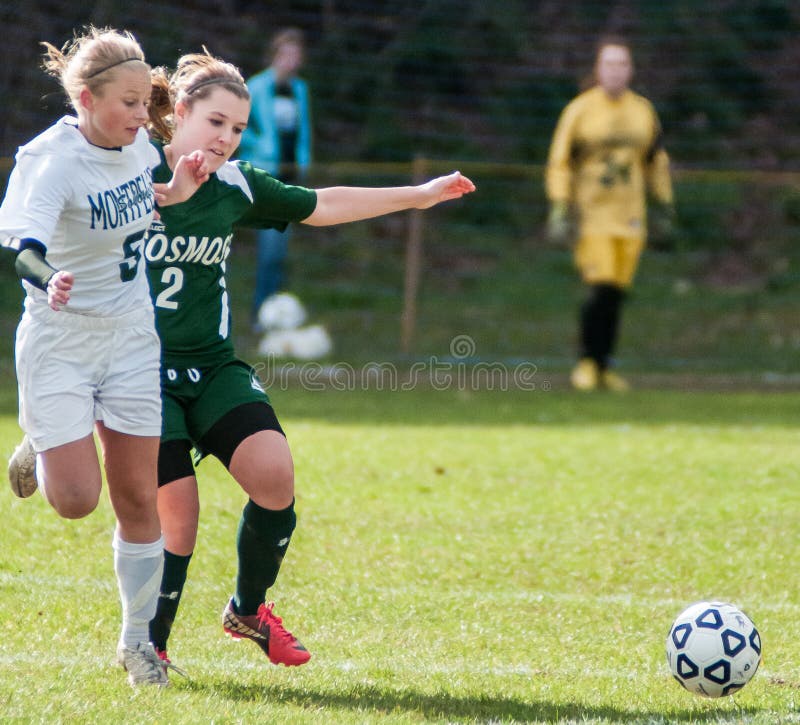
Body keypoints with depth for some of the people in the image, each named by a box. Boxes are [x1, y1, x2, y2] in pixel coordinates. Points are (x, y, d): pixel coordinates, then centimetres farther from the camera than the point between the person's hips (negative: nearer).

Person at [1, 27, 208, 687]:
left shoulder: (139, 146, -2)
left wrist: (176, 193, 1)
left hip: (131, 336, 5)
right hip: (59, 342, -5)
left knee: (138, 498, 5)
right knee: (76, 499, -12)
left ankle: (138, 639, 20)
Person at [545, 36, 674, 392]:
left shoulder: (643, 110, 8)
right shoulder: (579, 110, -5)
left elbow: (655, 159, 20)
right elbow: (559, 162, -4)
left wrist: (665, 201, 16)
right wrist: (559, 210, -12)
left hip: (630, 215, 4)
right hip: (592, 212, -4)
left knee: (617, 293, 4)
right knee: (601, 289, -14)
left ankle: (603, 366, 15)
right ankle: (586, 362, -1)